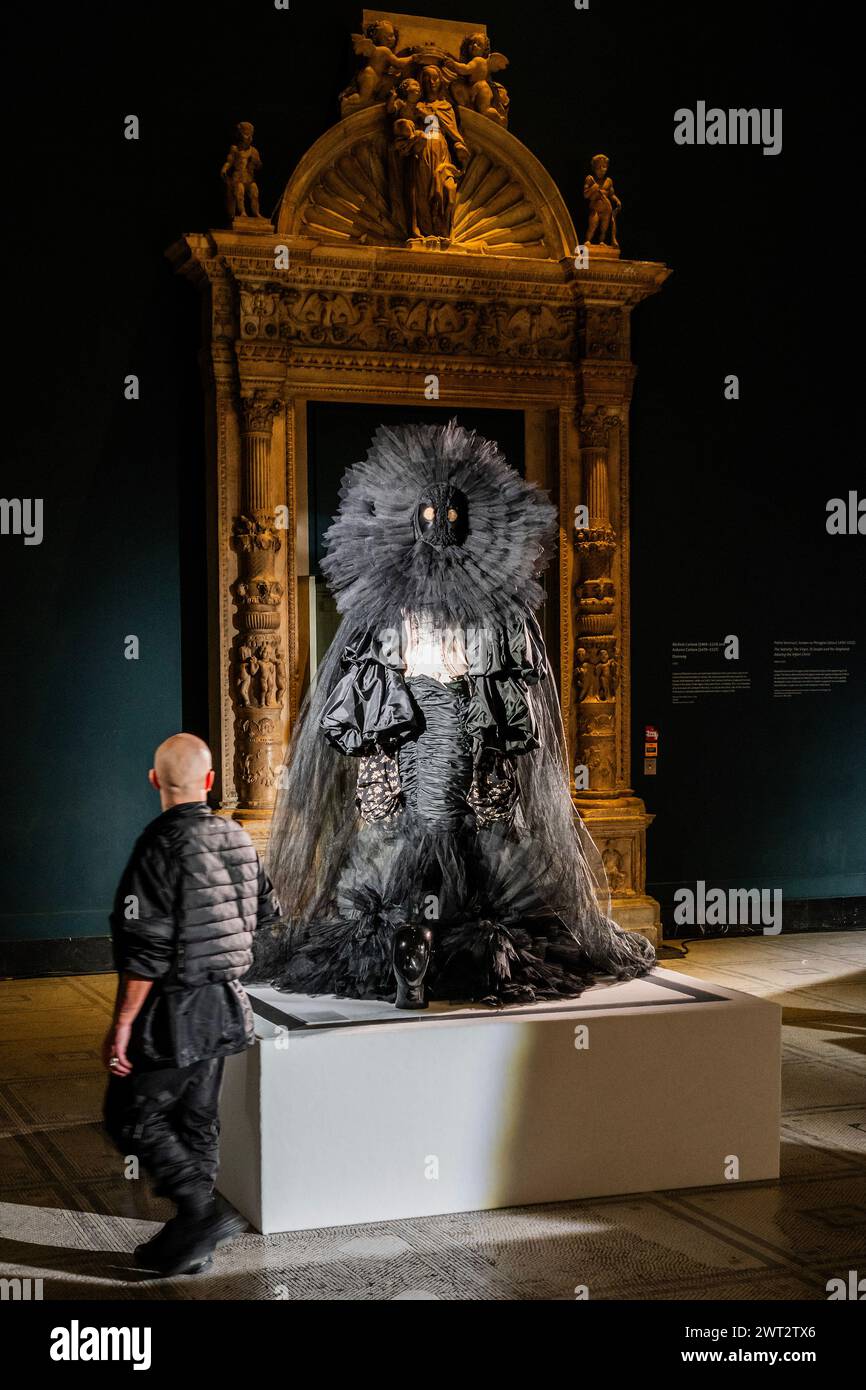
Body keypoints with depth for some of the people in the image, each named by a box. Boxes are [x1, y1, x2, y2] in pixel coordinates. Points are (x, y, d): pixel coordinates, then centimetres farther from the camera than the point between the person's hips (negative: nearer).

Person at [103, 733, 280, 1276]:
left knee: (133, 1119, 5)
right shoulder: (239, 839, 3)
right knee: (198, 1122, 15)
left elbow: (146, 950, -22)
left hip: (174, 1013, -7)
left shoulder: (161, 845, -19)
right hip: (225, 1009, 8)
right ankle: (191, 1243, 22)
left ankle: (203, 1210, -7)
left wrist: (121, 1026, -17)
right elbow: (267, 912, 14)